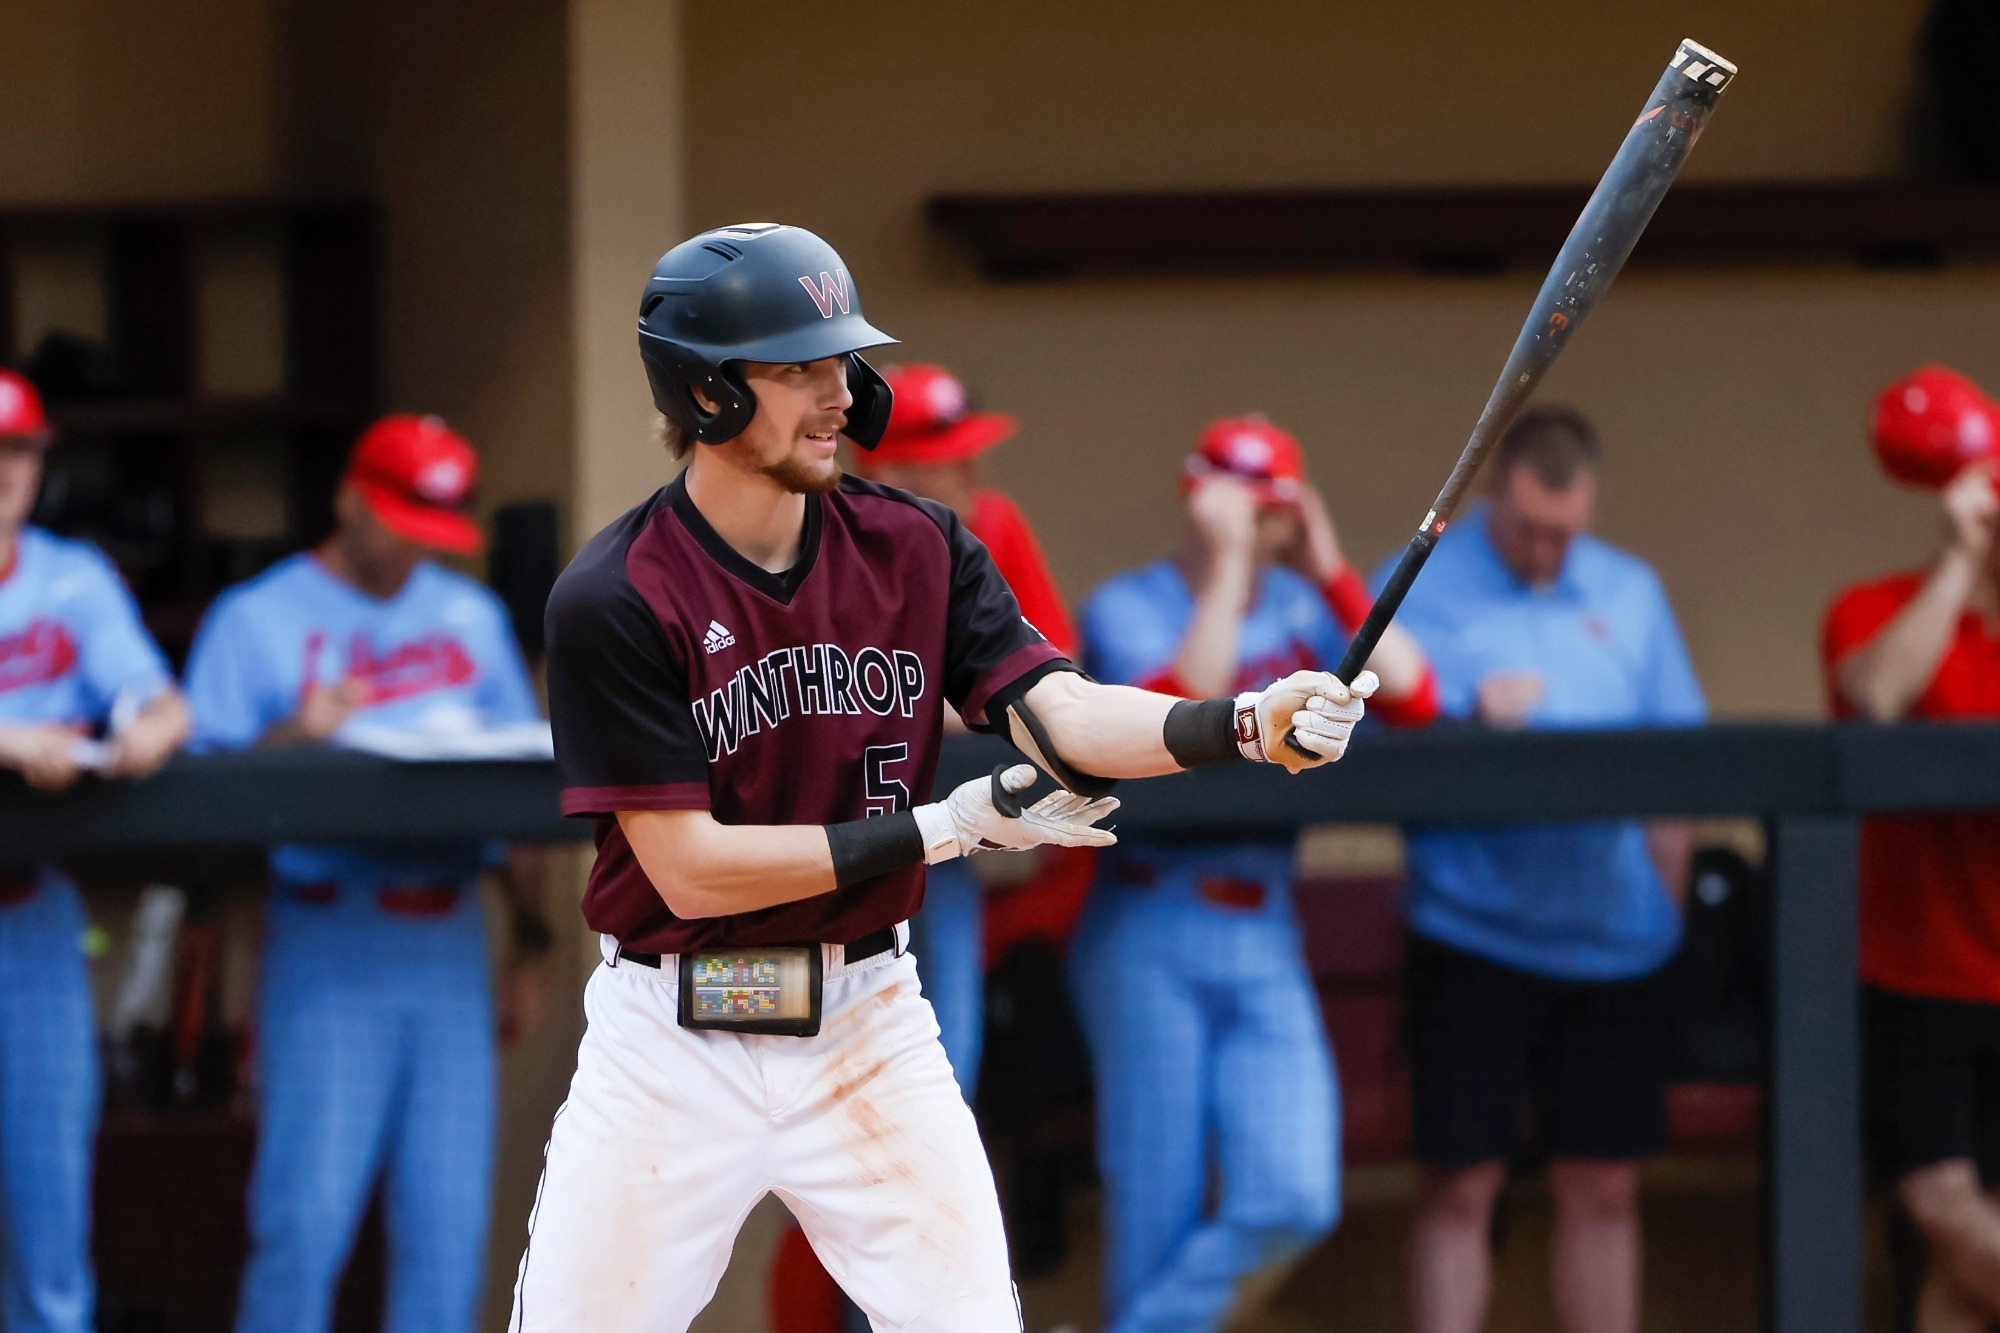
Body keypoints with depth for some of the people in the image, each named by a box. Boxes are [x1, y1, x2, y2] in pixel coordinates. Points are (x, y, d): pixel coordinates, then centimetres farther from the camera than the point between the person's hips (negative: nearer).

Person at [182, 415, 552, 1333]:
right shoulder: (257, 620, 4)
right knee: (308, 1218, -10)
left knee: (451, 1223, 0)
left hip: (449, 946, 4)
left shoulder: (473, 619, 16)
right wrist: (289, 739, -19)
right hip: (326, 947, -4)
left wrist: (531, 943, 13)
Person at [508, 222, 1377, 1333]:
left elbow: (1057, 713, -11)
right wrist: (946, 830, -15)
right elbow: (691, 868, -17)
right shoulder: (615, 602, -13)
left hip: (869, 1031, 3)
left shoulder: (913, 549, 1)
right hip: (673, 1043, -3)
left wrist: (1248, 725, -29)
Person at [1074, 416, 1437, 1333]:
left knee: (1292, 1202, -10)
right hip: (1149, 939, -4)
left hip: (1267, 947, 4)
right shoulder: (1128, 606, 0)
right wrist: (1227, 563, -14)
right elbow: (1185, 707, -19)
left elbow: (1409, 698, -2)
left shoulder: (1305, 609, 12)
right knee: (1160, 1217, -4)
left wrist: (1328, 571, -4)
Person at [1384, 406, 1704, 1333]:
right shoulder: (1419, 588, -1)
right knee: (1462, 1188, -2)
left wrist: (1667, 908, 9)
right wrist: (1472, 721, -24)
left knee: (1603, 1189, 6)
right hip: (1474, 934, -3)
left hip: (1611, 936, 3)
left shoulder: (1629, 594, 11)